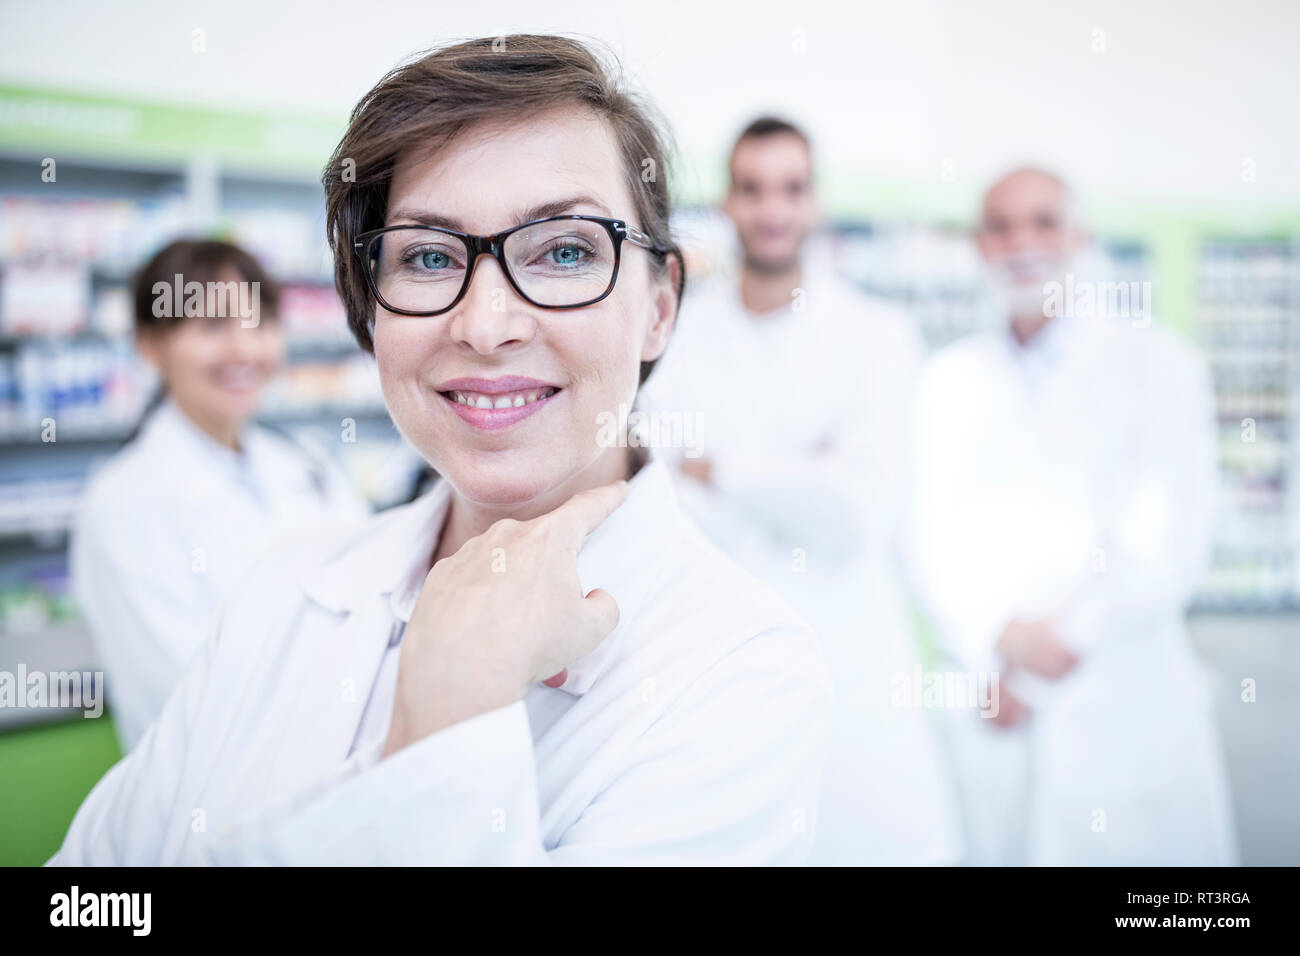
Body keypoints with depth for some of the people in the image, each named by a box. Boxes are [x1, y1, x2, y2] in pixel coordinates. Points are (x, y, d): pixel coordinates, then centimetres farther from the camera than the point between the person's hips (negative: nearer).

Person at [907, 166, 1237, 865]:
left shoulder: (1159, 366, 3)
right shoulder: (949, 380, 12)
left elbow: (1168, 543, -4)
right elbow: (935, 535, 6)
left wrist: (1066, 639, -9)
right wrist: (996, 650, -7)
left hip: (1124, 703, -2)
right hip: (992, 709, 2)